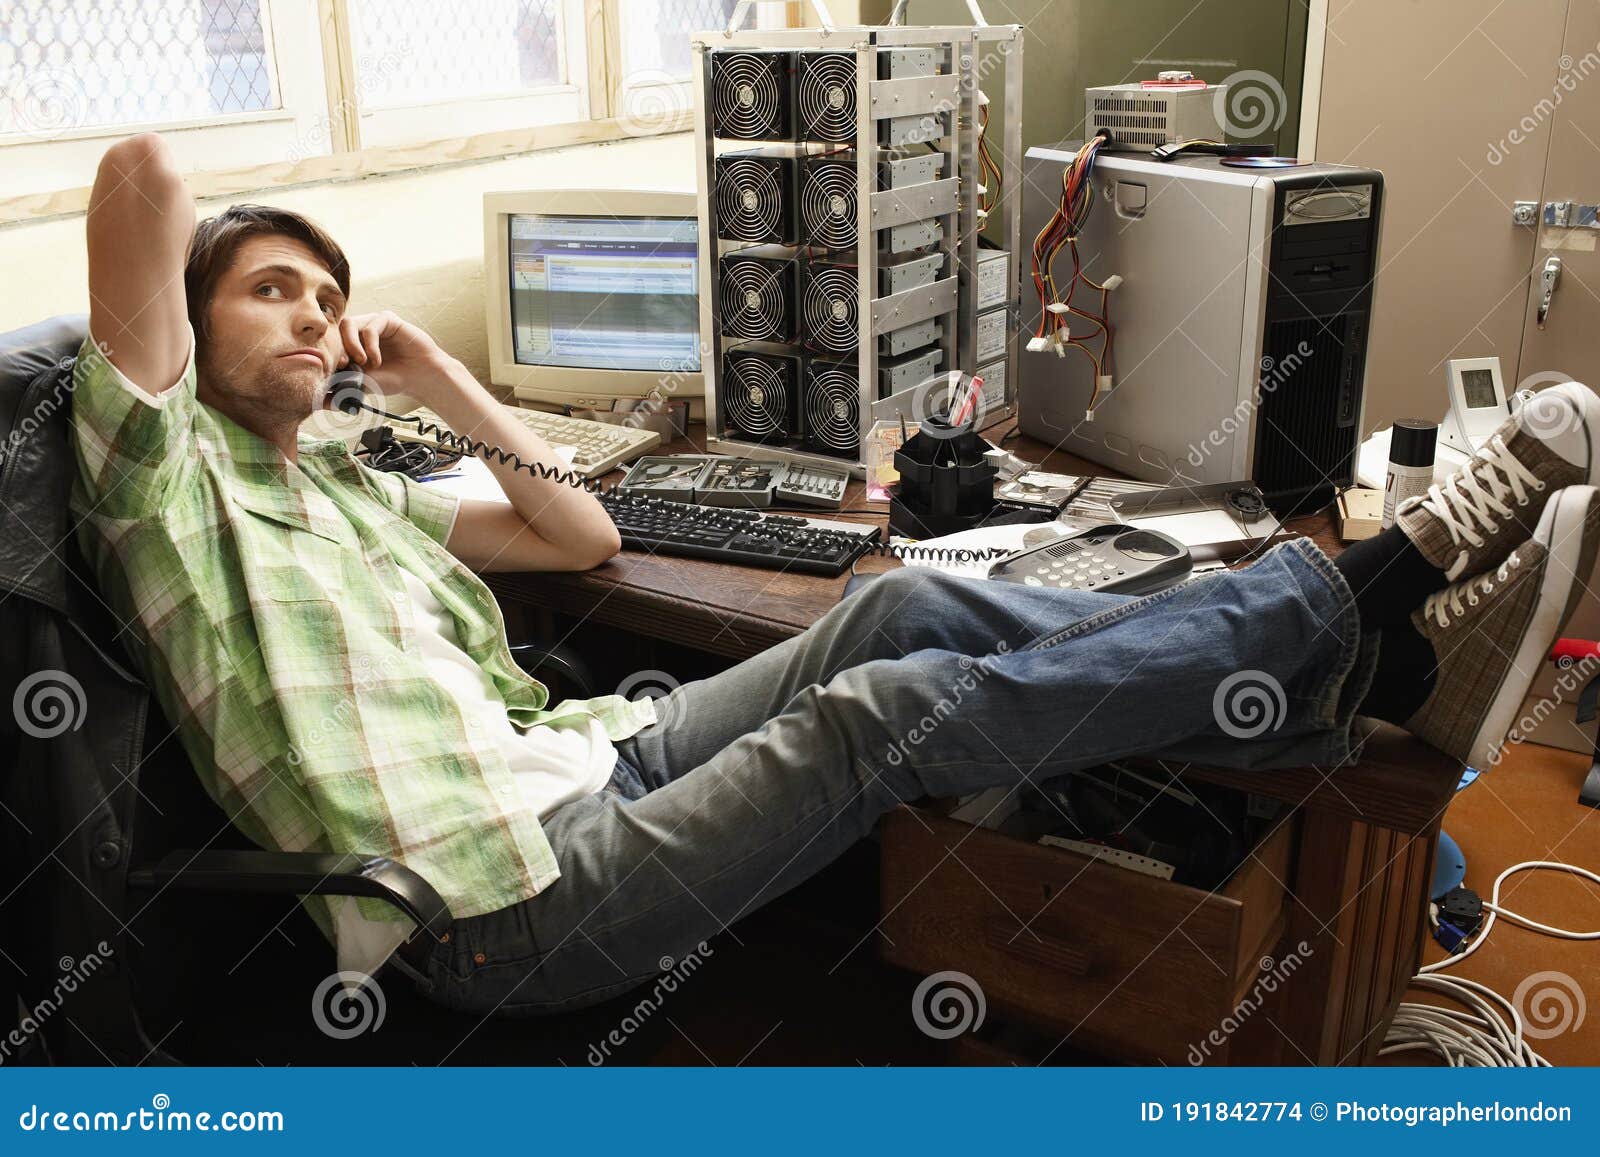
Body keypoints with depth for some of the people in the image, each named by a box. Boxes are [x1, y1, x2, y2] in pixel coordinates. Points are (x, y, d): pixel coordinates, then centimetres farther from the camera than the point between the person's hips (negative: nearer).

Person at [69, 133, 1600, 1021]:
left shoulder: (350, 486, 22)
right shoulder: (168, 471, 1)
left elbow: (584, 537, 24)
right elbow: (142, 172, -13)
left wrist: (442, 382, 22)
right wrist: (196, 286, 10)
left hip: (581, 753, 8)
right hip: (497, 899, -8)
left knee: (907, 611, -11)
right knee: (898, 711, -22)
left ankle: (1381, 657, -11)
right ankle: (1362, 610, -11)